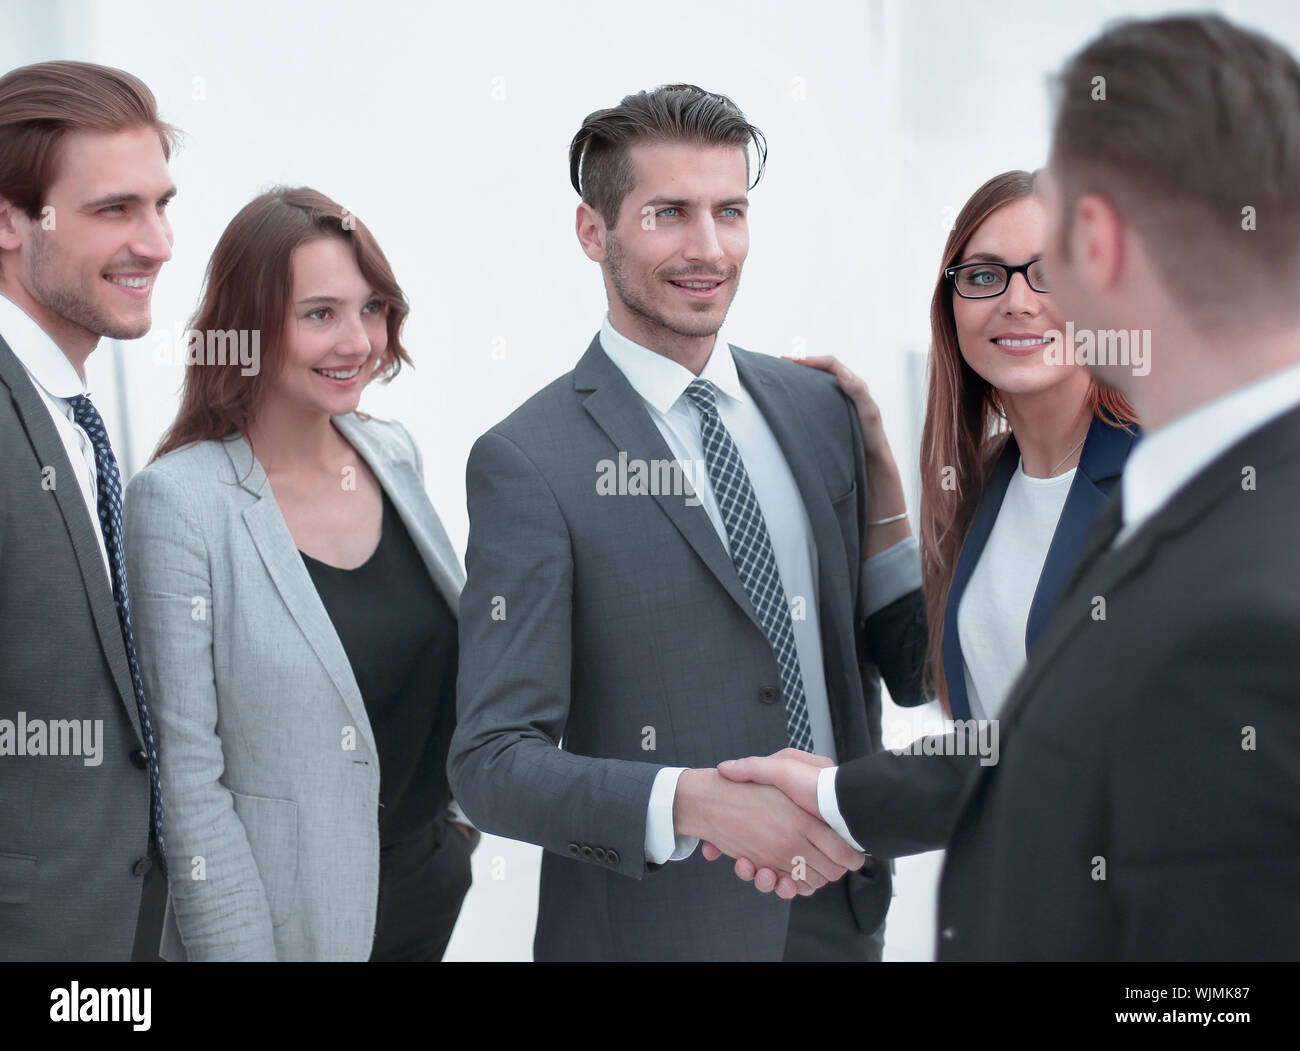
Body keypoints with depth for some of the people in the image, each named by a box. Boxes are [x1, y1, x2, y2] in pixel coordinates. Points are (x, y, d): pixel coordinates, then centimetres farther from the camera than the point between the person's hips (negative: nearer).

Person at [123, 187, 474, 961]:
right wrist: (239, 948, -16)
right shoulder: (180, 500, -17)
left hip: (433, 876, 6)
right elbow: (185, 771, -16)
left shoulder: (395, 456, 1)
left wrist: (466, 812, 12)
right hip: (295, 918, -5)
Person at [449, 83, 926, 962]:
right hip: (655, 924, -5)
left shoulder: (821, 408, 4)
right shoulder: (527, 462, -13)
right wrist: (691, 801, -30)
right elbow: (492, 762, -16)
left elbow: (885, 654, 11)